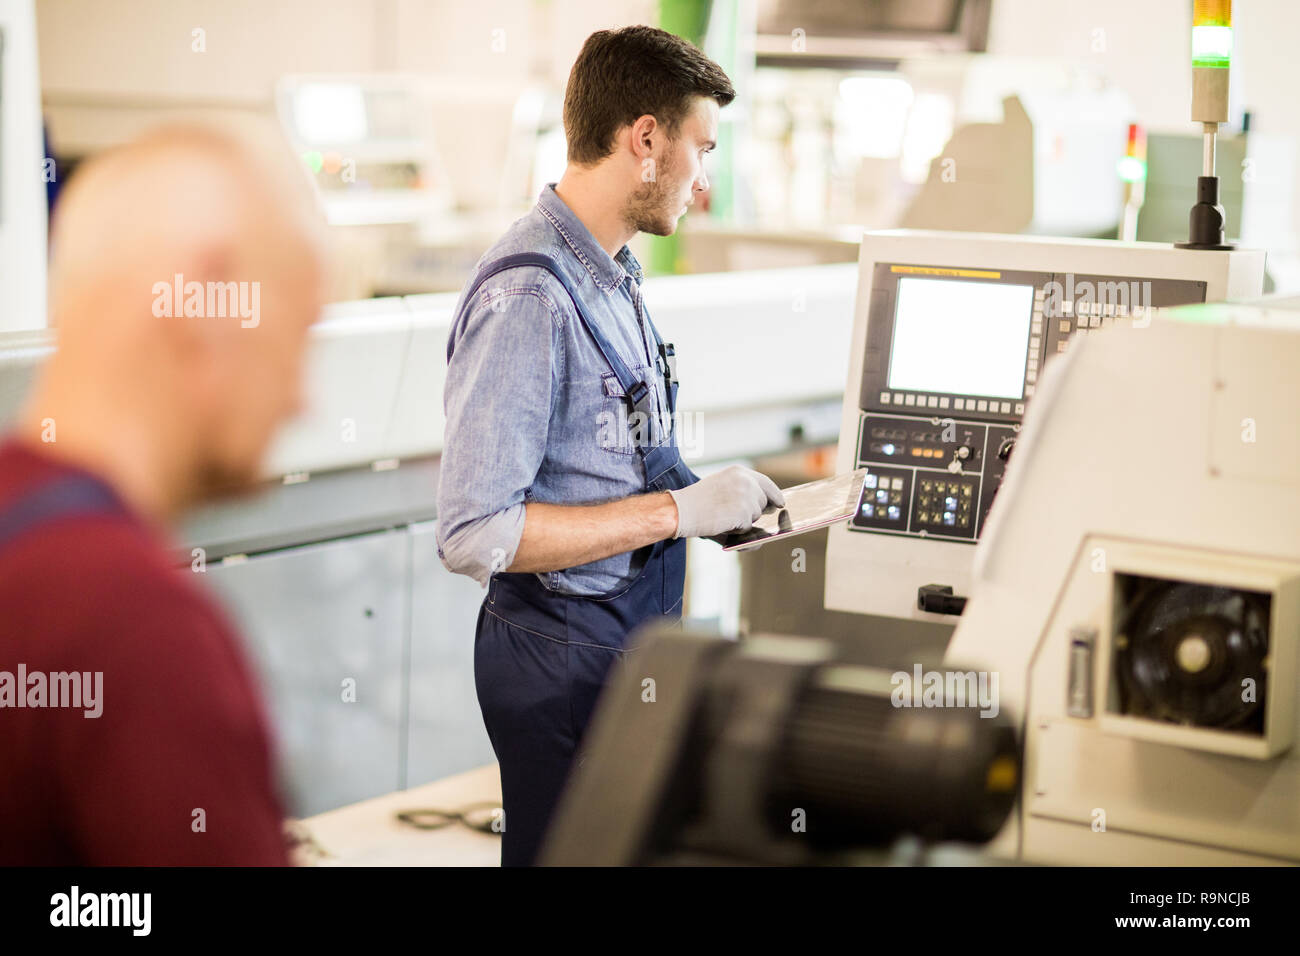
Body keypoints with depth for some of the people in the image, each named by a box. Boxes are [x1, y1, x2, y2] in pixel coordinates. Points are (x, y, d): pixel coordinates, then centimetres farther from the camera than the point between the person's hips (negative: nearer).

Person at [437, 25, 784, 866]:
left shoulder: (613, 275, 9)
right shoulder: (527, 296, -21)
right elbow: (476, 536, -27)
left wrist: (716, 504, 6)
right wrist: (680, 510, -23)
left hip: (630, 634, 9)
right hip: (563, 659, -9)